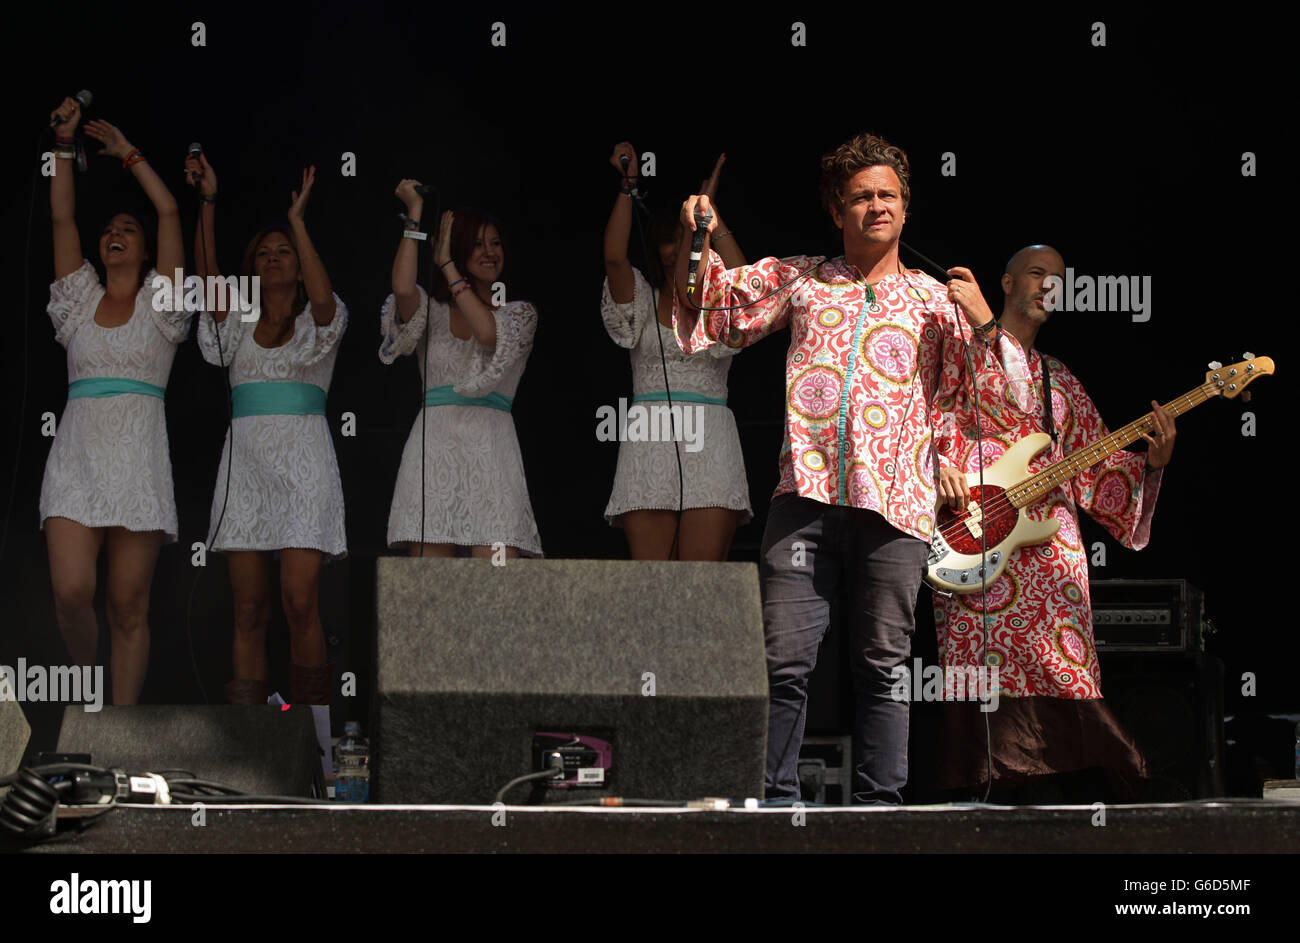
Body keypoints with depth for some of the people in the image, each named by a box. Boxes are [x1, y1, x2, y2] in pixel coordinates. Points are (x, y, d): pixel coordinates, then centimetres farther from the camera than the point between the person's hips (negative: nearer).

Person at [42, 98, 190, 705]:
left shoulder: (158, 302, 12)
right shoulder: (82, 300, 18)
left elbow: (169, 210, 5)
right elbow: (61, 215, 11)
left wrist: (127, 153, 11)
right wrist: (64, 141, 8)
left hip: (137, 455, -1)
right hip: (77, 452, 1)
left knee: (129, 604, -4)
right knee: (71, 591, -15)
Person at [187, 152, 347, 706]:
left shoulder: (316, 323, 9)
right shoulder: (239, 323, 15)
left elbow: (323, 299, -15)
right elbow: (207, 276, -2)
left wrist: (298, 221, -15)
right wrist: (208, 203, -12)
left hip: (303, 459, -3)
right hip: (245, 456, 3)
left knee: (300, 602, -14)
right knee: (248, 609, -1)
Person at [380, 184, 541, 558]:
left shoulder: (520, 313, 14)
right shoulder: (433, 313, 15)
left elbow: (488, 333, -8)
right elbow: (403, 289, -9)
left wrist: (447, 265, -1)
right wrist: (414, 215, -1)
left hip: (491, 445, -1)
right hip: (434, 443, 1)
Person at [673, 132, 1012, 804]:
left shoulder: (938, 302, 15)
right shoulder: (799, 280, 17)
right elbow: (707, 310, 24)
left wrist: (983, 324, -3)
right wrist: (696, 243, 8)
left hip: (894, 508, 0)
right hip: (807, 497, 1)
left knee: (882, 667, 0)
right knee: (784, 660, -5)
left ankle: (879, 805, 4)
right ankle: (775, 800, 1)